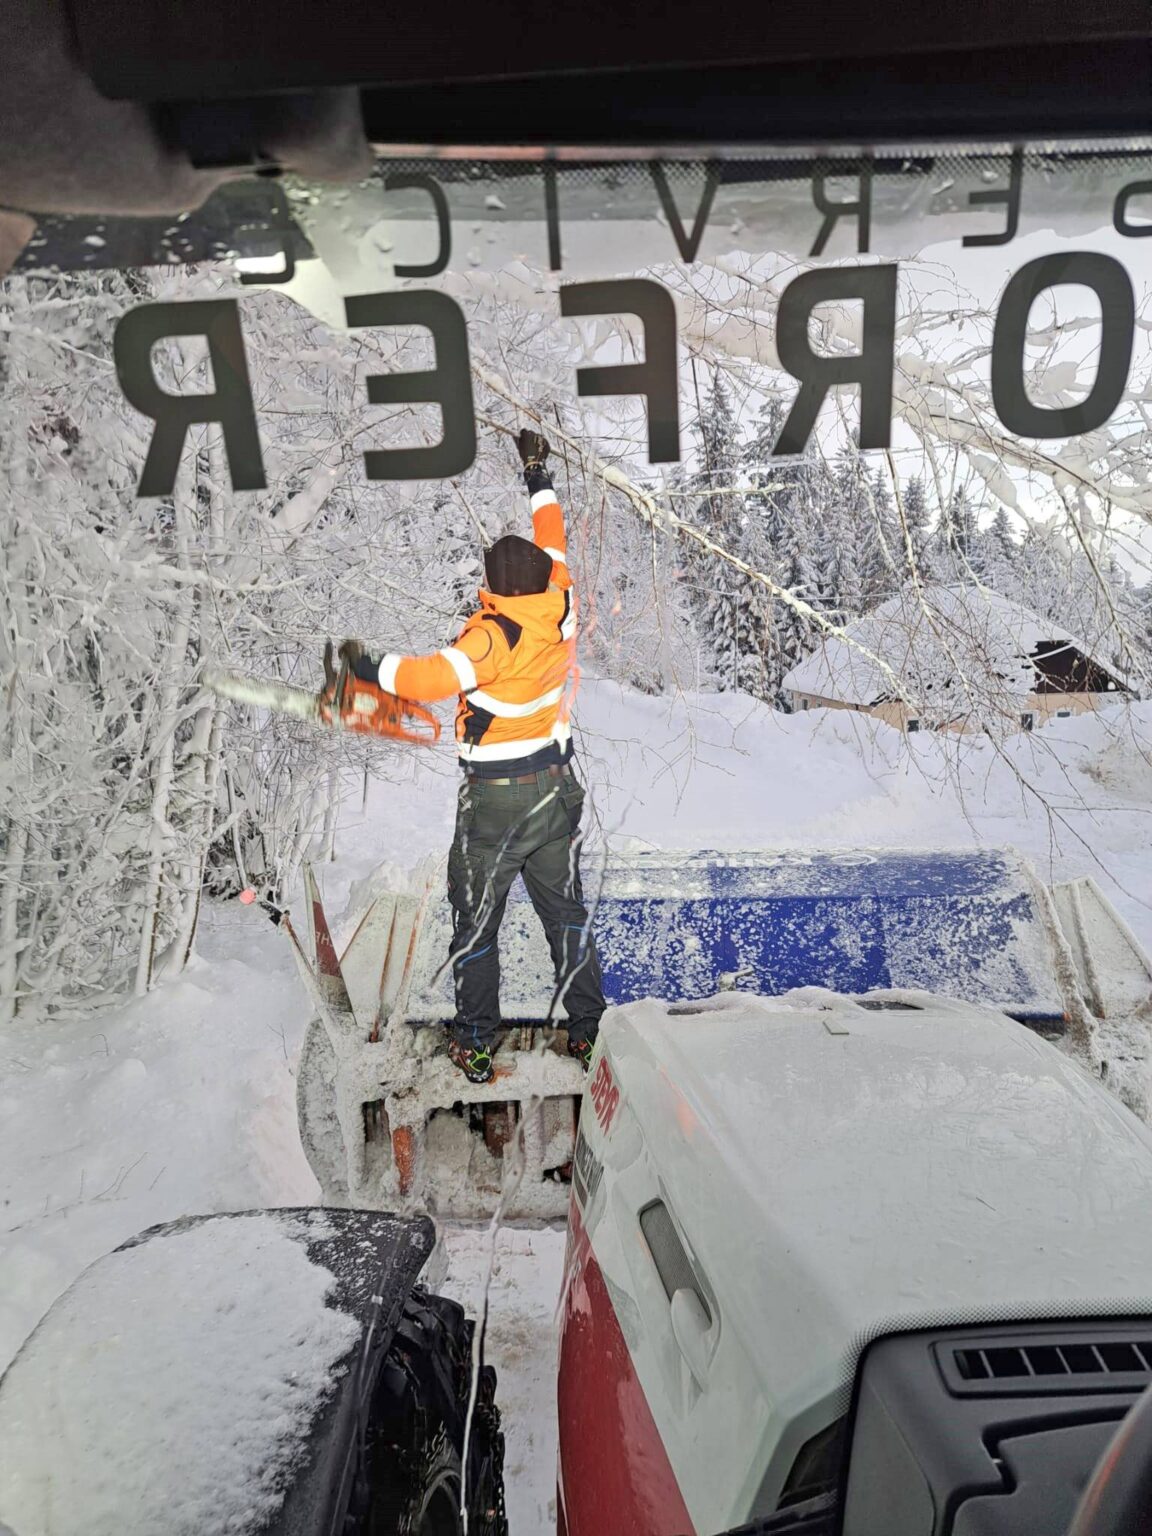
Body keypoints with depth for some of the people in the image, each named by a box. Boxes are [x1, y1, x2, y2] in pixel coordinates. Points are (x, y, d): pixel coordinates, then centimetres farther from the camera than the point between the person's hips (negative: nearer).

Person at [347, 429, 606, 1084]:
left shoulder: (493, 635, -20)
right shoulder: (562, 607, -3)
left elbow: (437, 677, -33)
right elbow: (554, 547, 13)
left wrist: (374, 668, -18)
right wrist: (540, 478, 25)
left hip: (495, 796, -5)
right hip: (557, 786, 6)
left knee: (477, 916, 10)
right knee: (566, 910, 16)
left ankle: (476, 1041, 19)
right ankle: (590, 1029, 23)